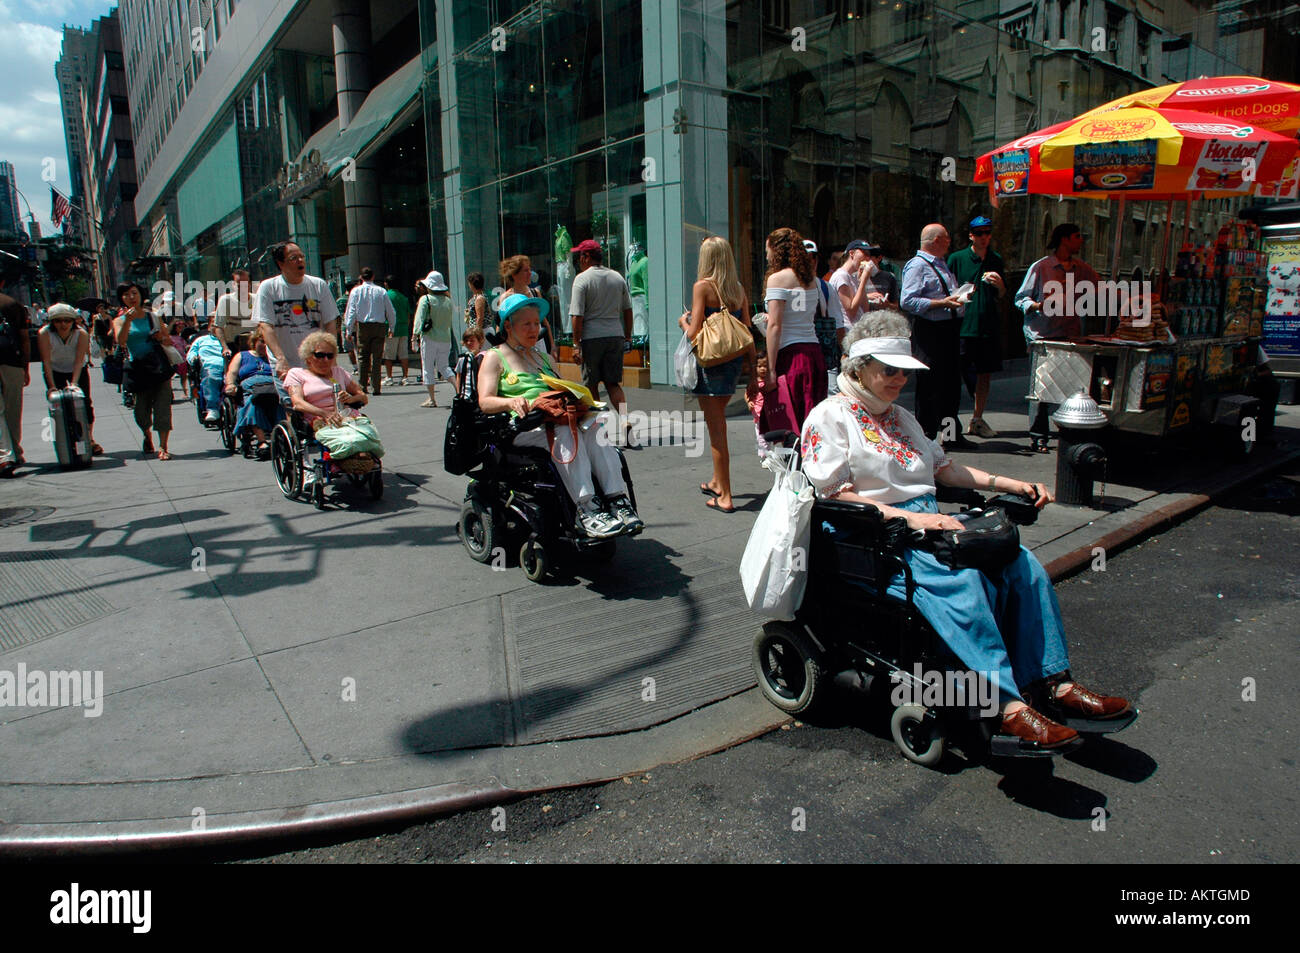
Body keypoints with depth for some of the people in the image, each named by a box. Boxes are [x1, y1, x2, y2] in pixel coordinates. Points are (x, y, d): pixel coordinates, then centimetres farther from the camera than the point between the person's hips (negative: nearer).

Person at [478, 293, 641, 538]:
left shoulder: (542, 356, 31)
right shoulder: (494, 357, 12)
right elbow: (485, 402, -2)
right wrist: (512, 402, -23)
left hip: (556, 416, 5)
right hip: (520, 426, -5)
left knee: (596, 423, -28)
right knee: (564, 432, -38)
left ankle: (616, 500, -38)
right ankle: (586, 510, -46)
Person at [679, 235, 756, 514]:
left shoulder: (703, 286, -9)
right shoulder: (738, 289, 8)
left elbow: (694, 333, -14)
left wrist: (683, 321, 8)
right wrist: (752, 373, 11)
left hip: (711, 362, -6)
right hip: (735, 360, 7)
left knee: (716, 429, -1)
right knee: (717, 422, 22)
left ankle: (725, 497, 3)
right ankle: (717, 482, 34)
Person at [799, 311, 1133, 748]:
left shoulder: (899, 416, 24)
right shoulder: (829, 417, -2)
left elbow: (943, 467, 28)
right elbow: (837, 495, -12)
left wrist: (1011, 484, 16)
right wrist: (908, 517, -22)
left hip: (928, 523, 8)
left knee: (1021, 563, -13)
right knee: (961, 577, -33)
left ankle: (1054, 683, -10)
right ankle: (1007, 706, -35)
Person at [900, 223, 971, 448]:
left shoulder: (941, 264, 21)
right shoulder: (917, 266, -9)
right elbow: (908, 301, -19)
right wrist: (942, 303, -20)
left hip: (949, 328, 9)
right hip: (929, 330, -9)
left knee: (952, 382, 13)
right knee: (929, 385, -4)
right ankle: (927, 435, 6)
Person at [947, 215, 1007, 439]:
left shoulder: (996, 260, 14)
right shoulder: (957, 258, 3)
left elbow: (1001, 296, 17)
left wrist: (999, 284, -4)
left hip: (989, 326, 4)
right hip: (963, 326, -4)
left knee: (985, 374, 8)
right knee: (958, 373, -7)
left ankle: (977, 420, 19)